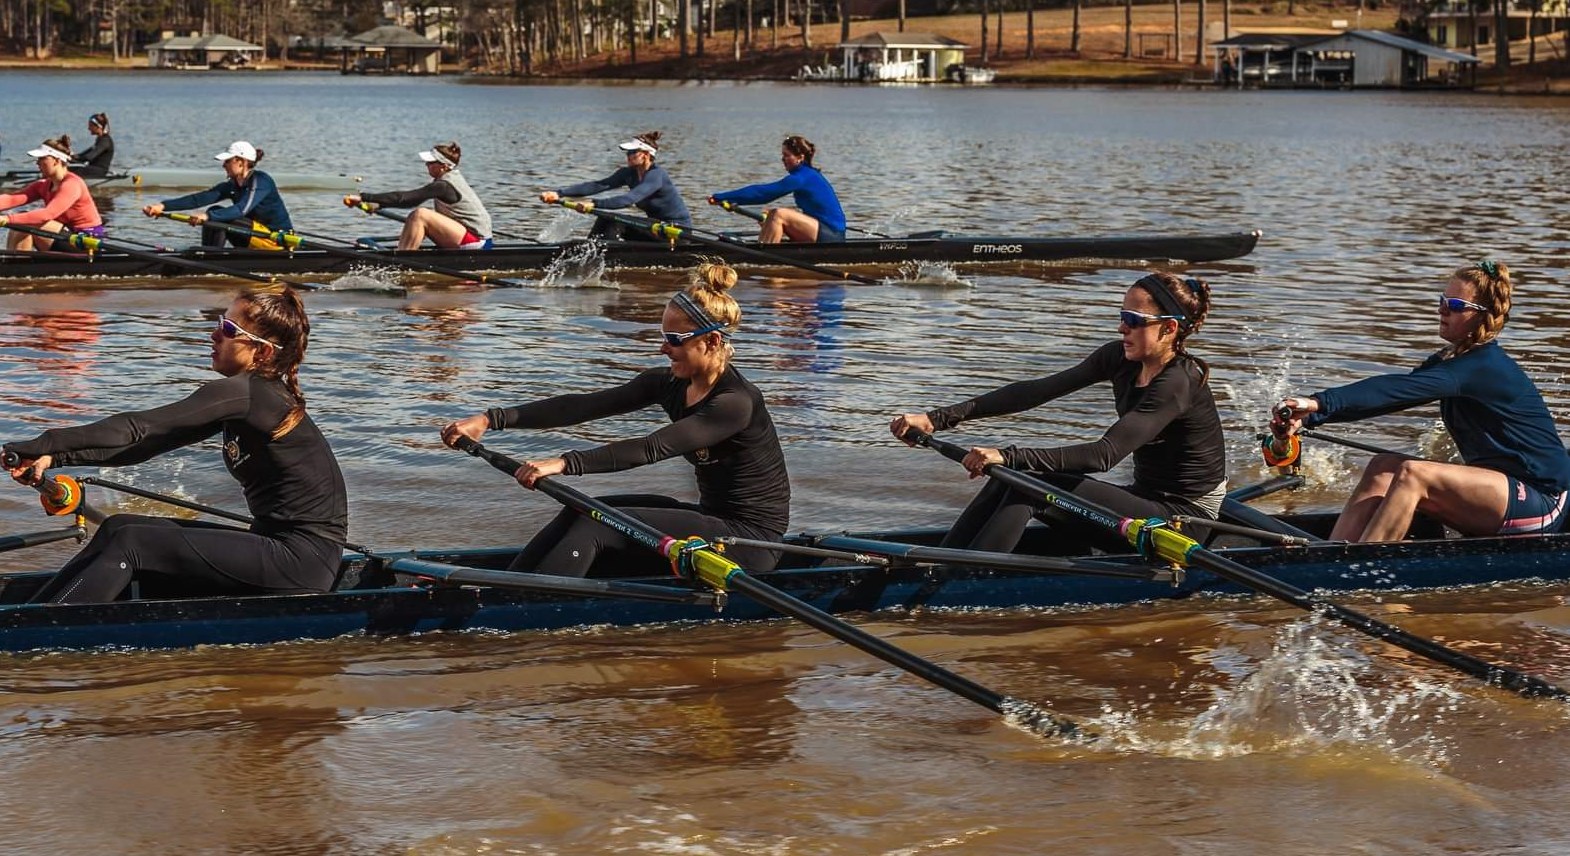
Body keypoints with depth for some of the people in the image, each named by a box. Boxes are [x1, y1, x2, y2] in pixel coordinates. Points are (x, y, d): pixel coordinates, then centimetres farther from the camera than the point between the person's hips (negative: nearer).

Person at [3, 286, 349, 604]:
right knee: (119, 527, 5)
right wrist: (57, 457, 4)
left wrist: (42, 444, -17)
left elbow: (137, 428, -19)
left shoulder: (241, 393, -15)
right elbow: (149, 441, 11)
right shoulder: (256, 394, 14)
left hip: (302, 560, -10)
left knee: (129, 543, -13)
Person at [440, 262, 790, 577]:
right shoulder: (669, 384, 3)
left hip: (750, 542, -8)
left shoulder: (736, 402, -22)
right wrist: (493, 419, -14)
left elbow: (652, 448, -32)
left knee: (596, 526, -17)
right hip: (713, 523, 8)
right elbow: (587, 405, -5)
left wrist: (566, 464, -39)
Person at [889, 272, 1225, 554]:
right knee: (1011, 478, -10)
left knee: (1035, 482, -22)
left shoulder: (1179, 382, -22)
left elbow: (1106, 454, -31)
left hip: (1185, 516, -8)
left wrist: (1011, 457, -38)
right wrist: (939, 418, -13)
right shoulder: (1120, 359, 2)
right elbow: (1035, 391, -5)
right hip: (1148, 506, 8)